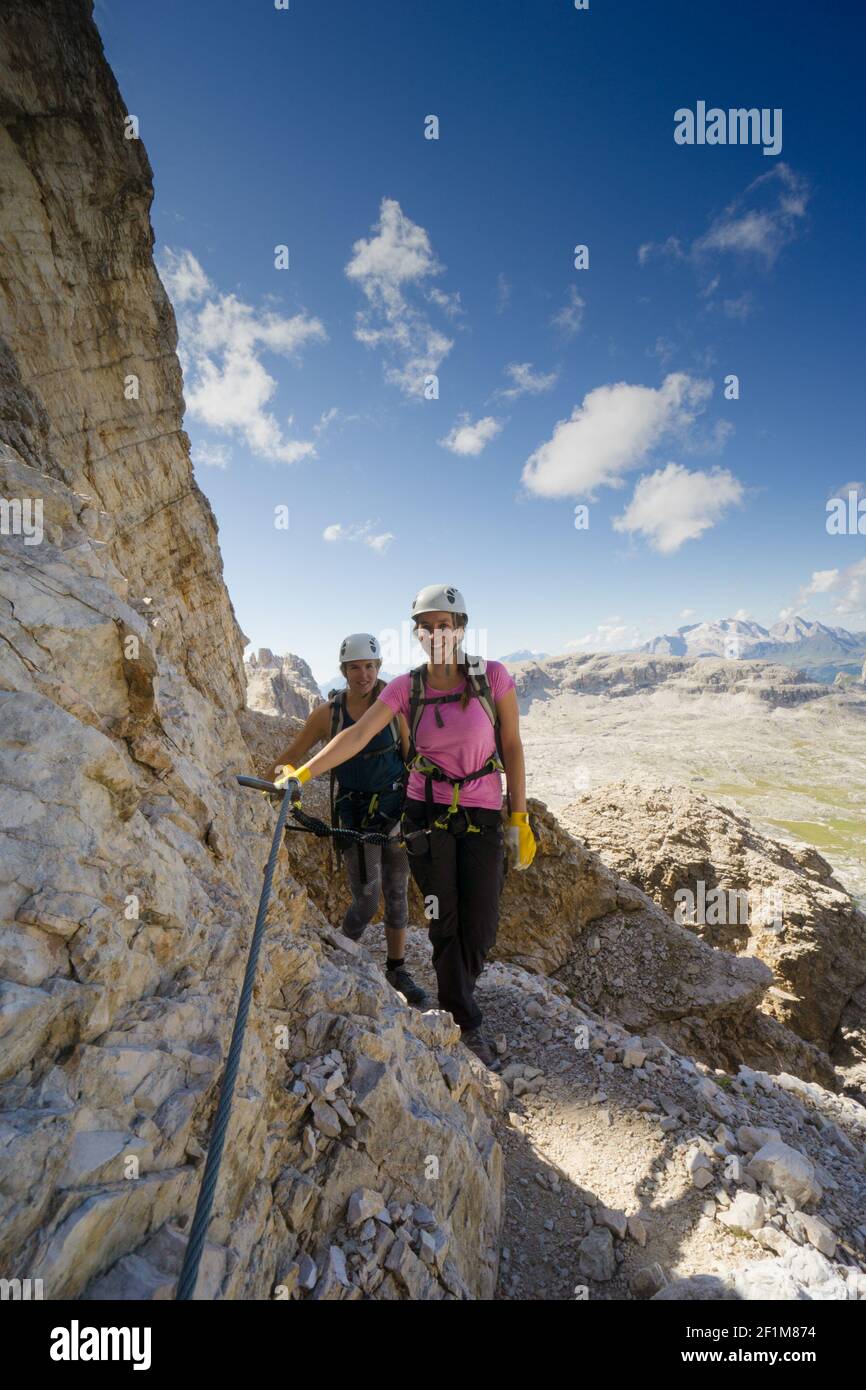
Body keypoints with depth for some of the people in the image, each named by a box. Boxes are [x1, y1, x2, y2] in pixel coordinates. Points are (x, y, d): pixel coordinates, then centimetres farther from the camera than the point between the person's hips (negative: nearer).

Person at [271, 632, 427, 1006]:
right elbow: (288, 760, 0)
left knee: (397, 895, 11)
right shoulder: (328, 713, -5)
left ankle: (397, 969, 32)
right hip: (354, 816, -1)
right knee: (366, 901, -4)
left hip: (396, 811, 2)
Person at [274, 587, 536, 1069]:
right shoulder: (406, 687, -4)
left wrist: (520, 817, -2)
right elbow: (358, 734, -14)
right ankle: (468, 1028, 26)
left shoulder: (493, 676, -6)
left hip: (484, 816, 0)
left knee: (481, 925, 6)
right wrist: (302, 773, -26)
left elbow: (512, 747, -1)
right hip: (428, 814, 0)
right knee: (445, 922, 5)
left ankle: (457, 997, 38)